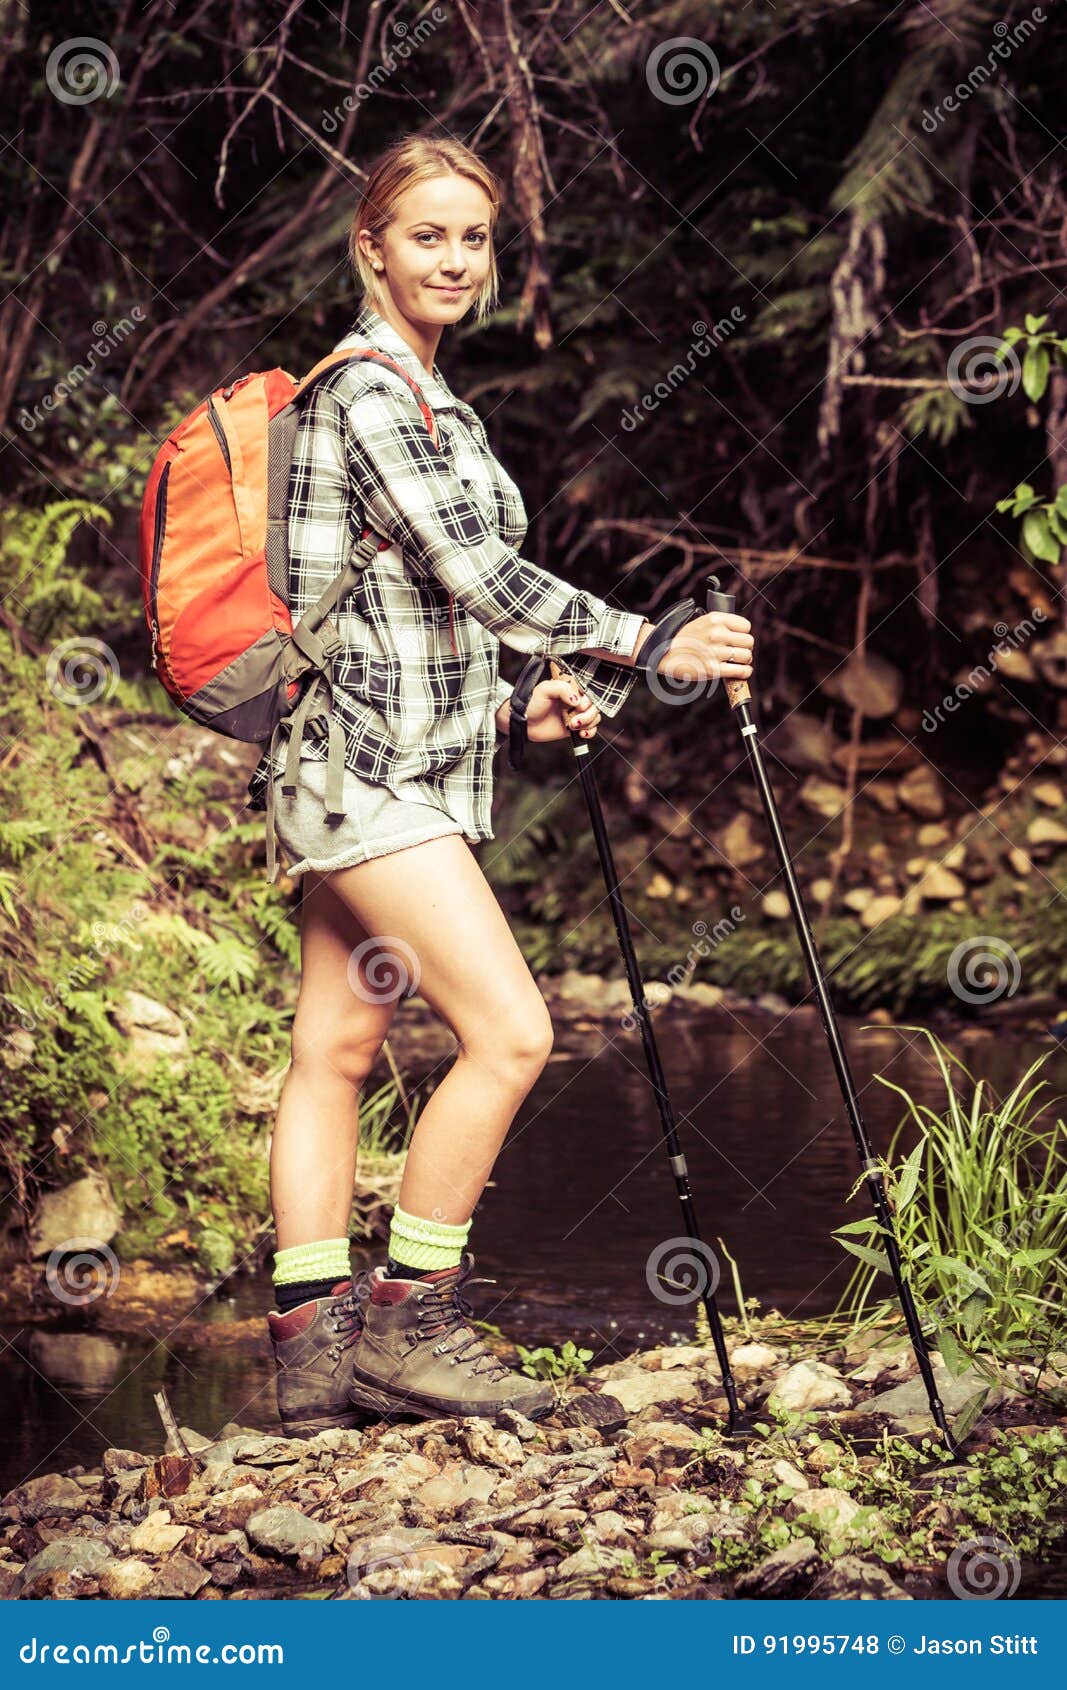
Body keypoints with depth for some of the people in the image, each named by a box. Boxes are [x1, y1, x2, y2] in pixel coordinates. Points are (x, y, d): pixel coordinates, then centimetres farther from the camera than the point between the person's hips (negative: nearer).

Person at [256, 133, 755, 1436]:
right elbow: (474, 570, -19)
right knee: (509, 1029, -13)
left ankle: (314, 1351, 11)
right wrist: (645, 645, -18)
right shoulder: (366, 386, -12)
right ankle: (406, 1321, -4)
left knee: (338, 1049, 8)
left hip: (407, 762, 10)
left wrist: (517, 702, 11)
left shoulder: (428, 397, 19)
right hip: (364, 764, -10)